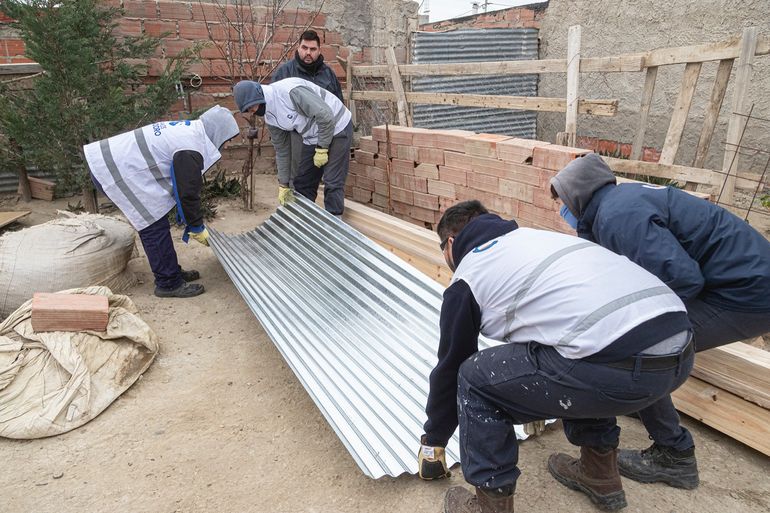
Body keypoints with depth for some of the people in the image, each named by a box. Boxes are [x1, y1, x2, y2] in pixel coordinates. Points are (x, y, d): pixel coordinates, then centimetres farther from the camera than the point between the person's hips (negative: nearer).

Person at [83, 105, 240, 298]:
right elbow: (188, 192, -17)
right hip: (116, 172, -10)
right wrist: (197, 228, -4)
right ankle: (169, 284, 2)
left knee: (153, 223, 14)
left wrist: (185, 215, 23)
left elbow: (179, 183, 19)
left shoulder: (188, 129, 11)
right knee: (155, 227, -7)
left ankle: (172, 273, 23)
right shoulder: (191, 149, -20)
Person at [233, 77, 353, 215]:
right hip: (313, 137, 8)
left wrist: (322, 149, -21)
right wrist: (283, 185, 9)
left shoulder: (290, 90, -28)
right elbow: (282, 150, 8)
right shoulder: (270, 117, -1)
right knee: (302, 183, 9)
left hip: (336, 128, -8)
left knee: (332, 183, -9)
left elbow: (325, 115, -28)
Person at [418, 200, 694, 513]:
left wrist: (434, 440, 36)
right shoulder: (531, 236, 30)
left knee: (475, 380, 10)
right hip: (680, 351, 8)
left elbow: (451, 364, 18)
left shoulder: (466, 279, 9)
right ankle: (600, 474, 42)